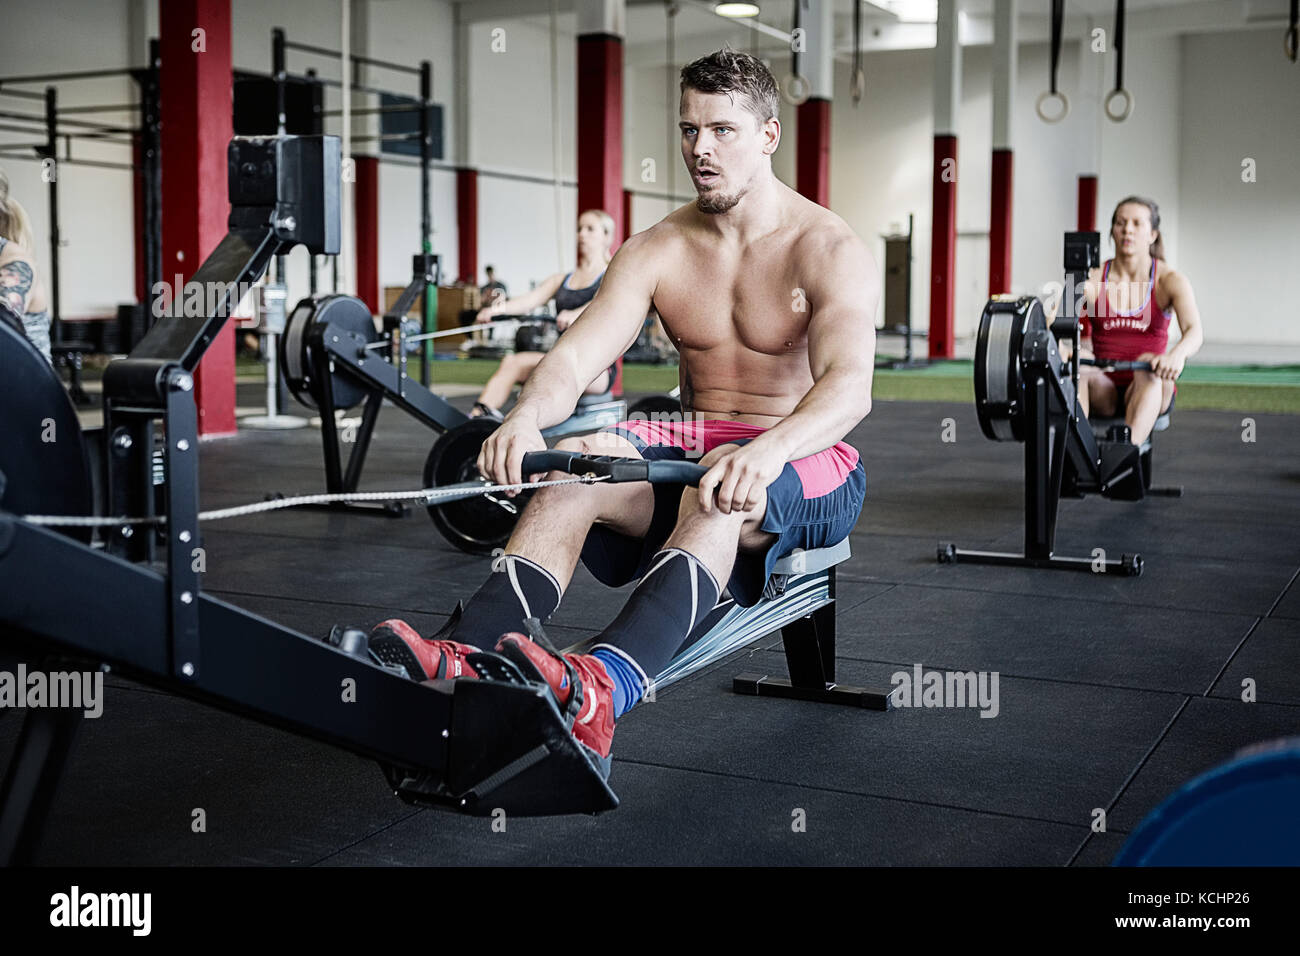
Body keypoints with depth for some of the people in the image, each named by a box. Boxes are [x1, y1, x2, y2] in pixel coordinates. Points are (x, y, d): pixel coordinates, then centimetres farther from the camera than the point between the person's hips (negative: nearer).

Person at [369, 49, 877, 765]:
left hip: (810, 466, -4)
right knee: (572, 462, -28)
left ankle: (600, 688, -65)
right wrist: (527, 416, -35)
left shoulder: (829, 250, -10)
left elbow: (849, 385, -28)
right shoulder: (657, 251, 3)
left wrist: (768, 450, -50)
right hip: (695, 443, 4)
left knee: (717, 489, -41)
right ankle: (459, 659, -47)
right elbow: (576, 354, -10)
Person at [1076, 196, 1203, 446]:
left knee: (1149, 364, -35)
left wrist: (1177, 355, -44)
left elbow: (1194, 332, -19)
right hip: (1104, 392, 1)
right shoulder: (1092, 280, 2)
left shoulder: (1169, 281, -2)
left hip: (1148, 390, -1)